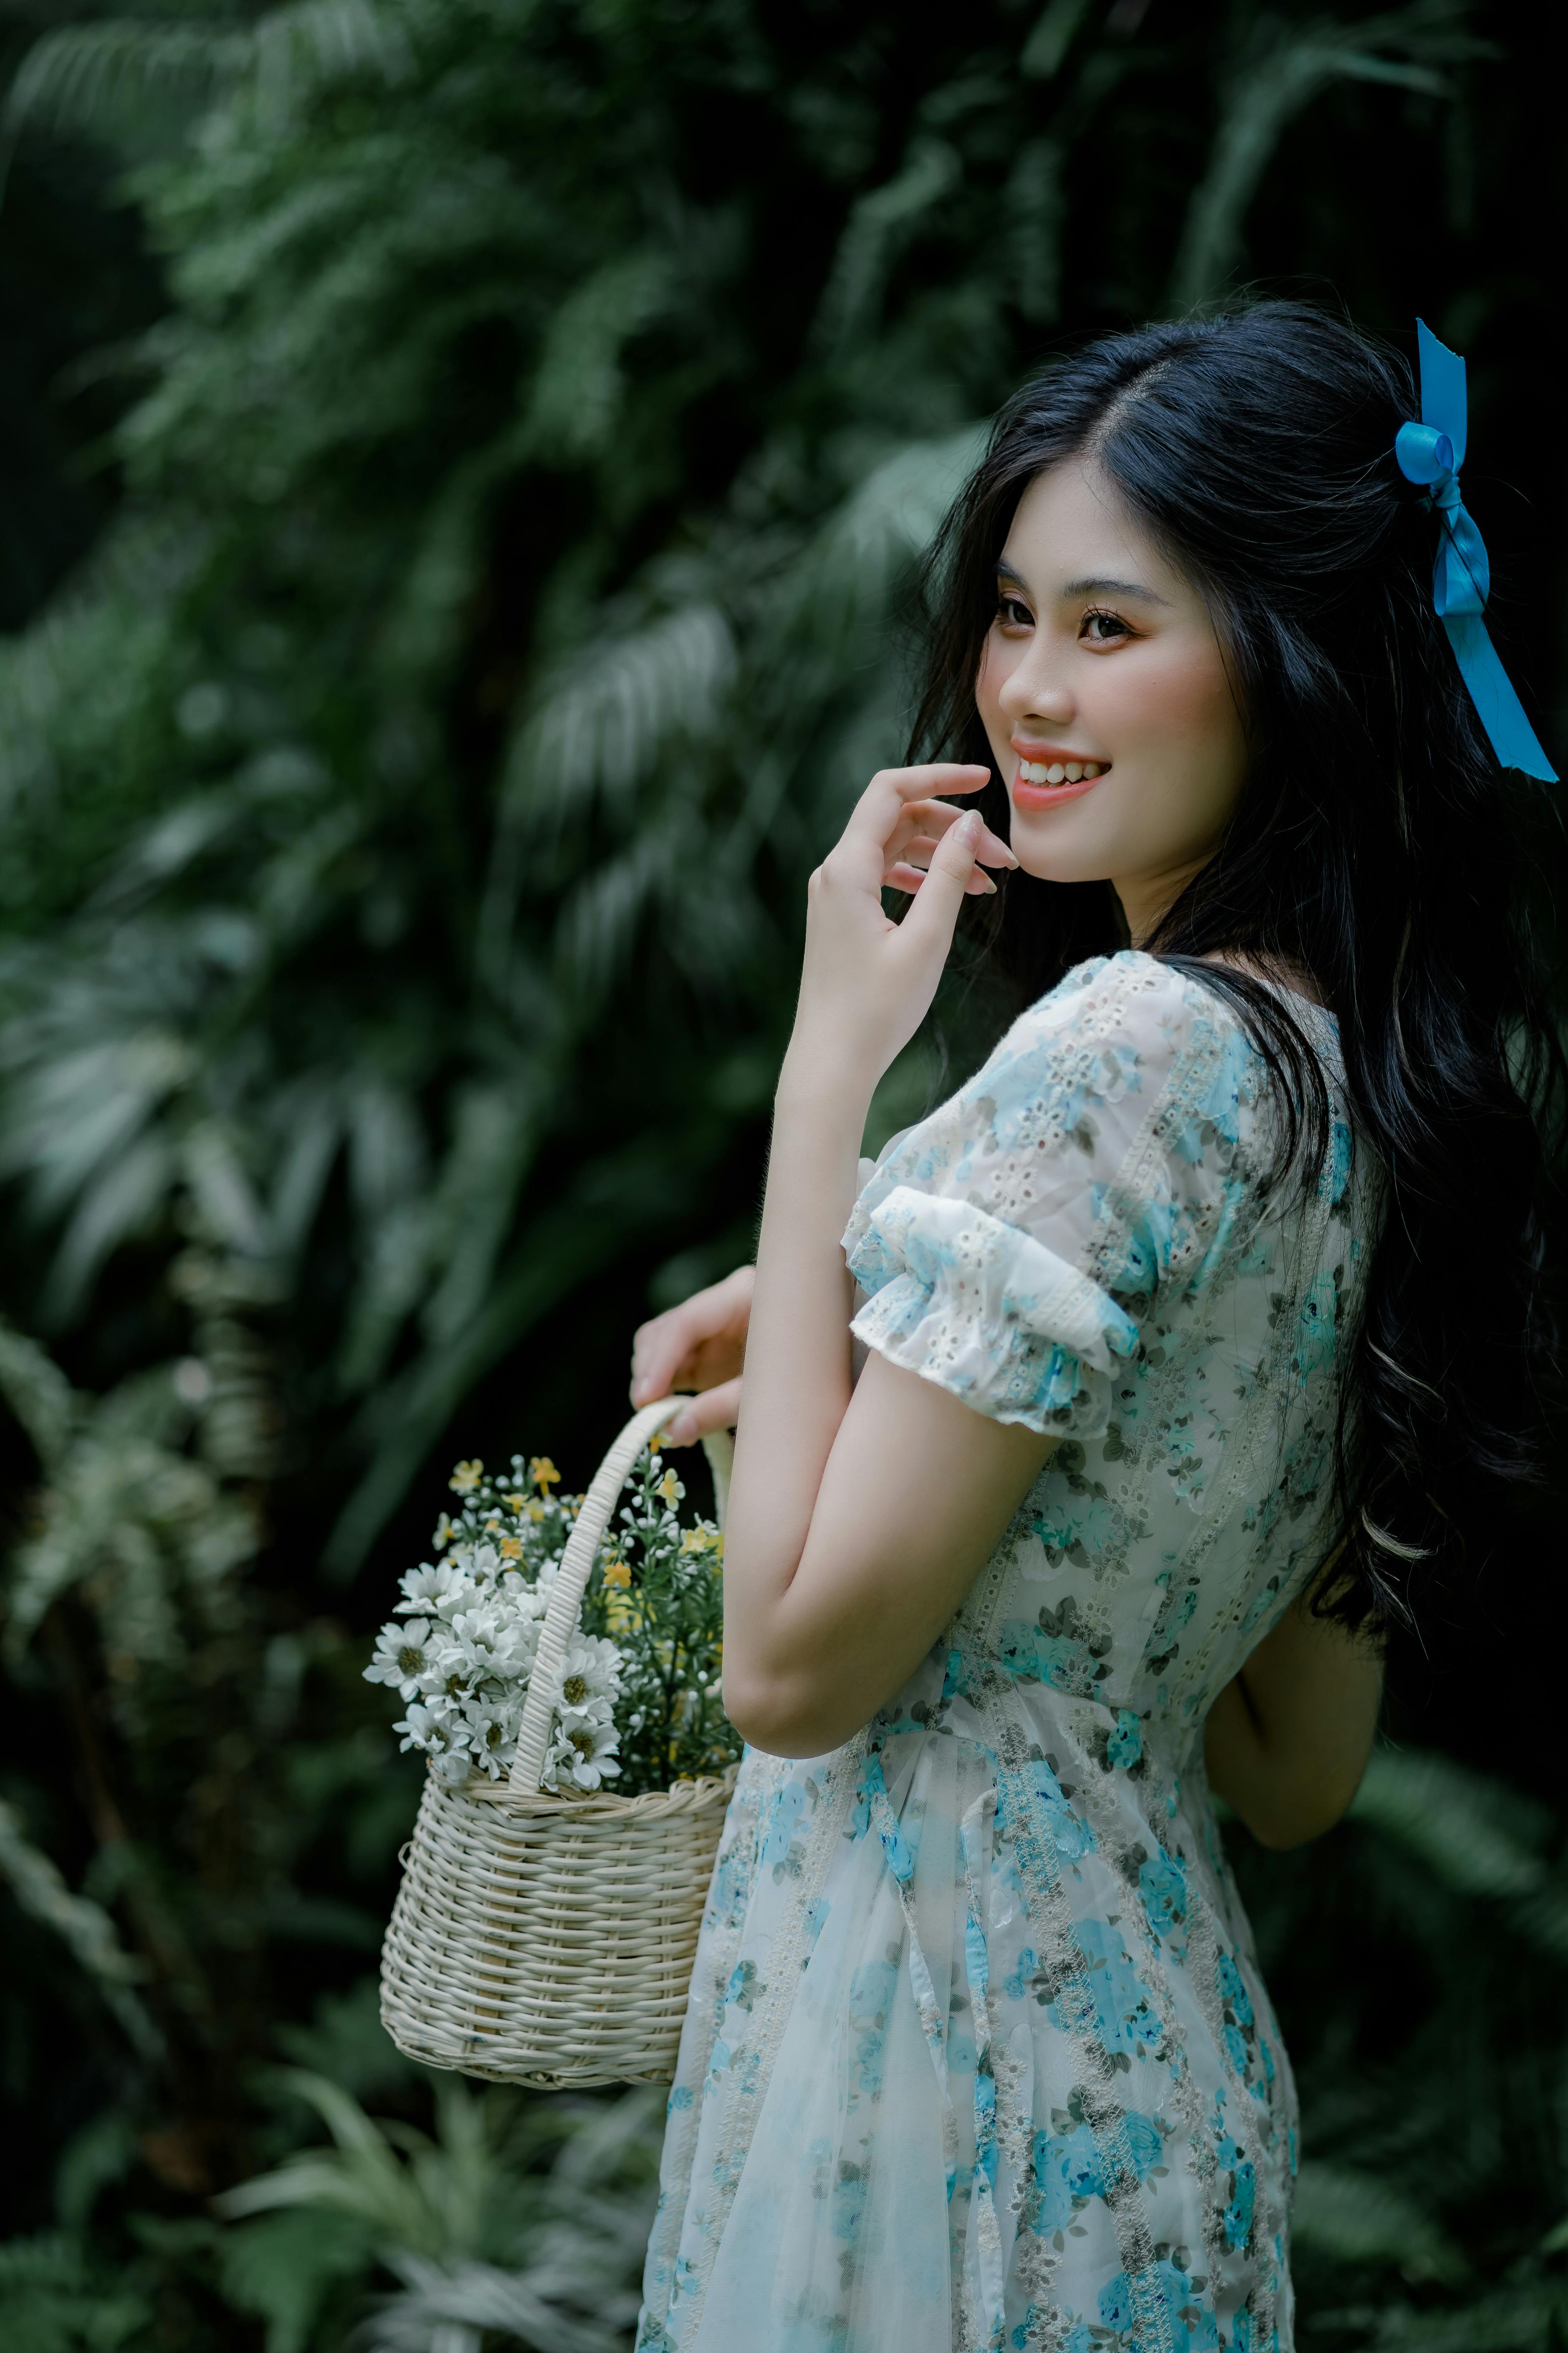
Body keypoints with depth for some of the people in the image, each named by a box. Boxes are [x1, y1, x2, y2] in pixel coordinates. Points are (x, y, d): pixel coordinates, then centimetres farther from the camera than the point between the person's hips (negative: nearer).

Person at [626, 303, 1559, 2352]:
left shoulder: (1120, 1055, -22)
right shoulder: (1368, 1066, 5)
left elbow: (796, 1663, -20)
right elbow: (1298, 1772, 12)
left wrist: (829, 1066, -17)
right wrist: (898, 1359, 10)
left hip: (938, 2021, -9)